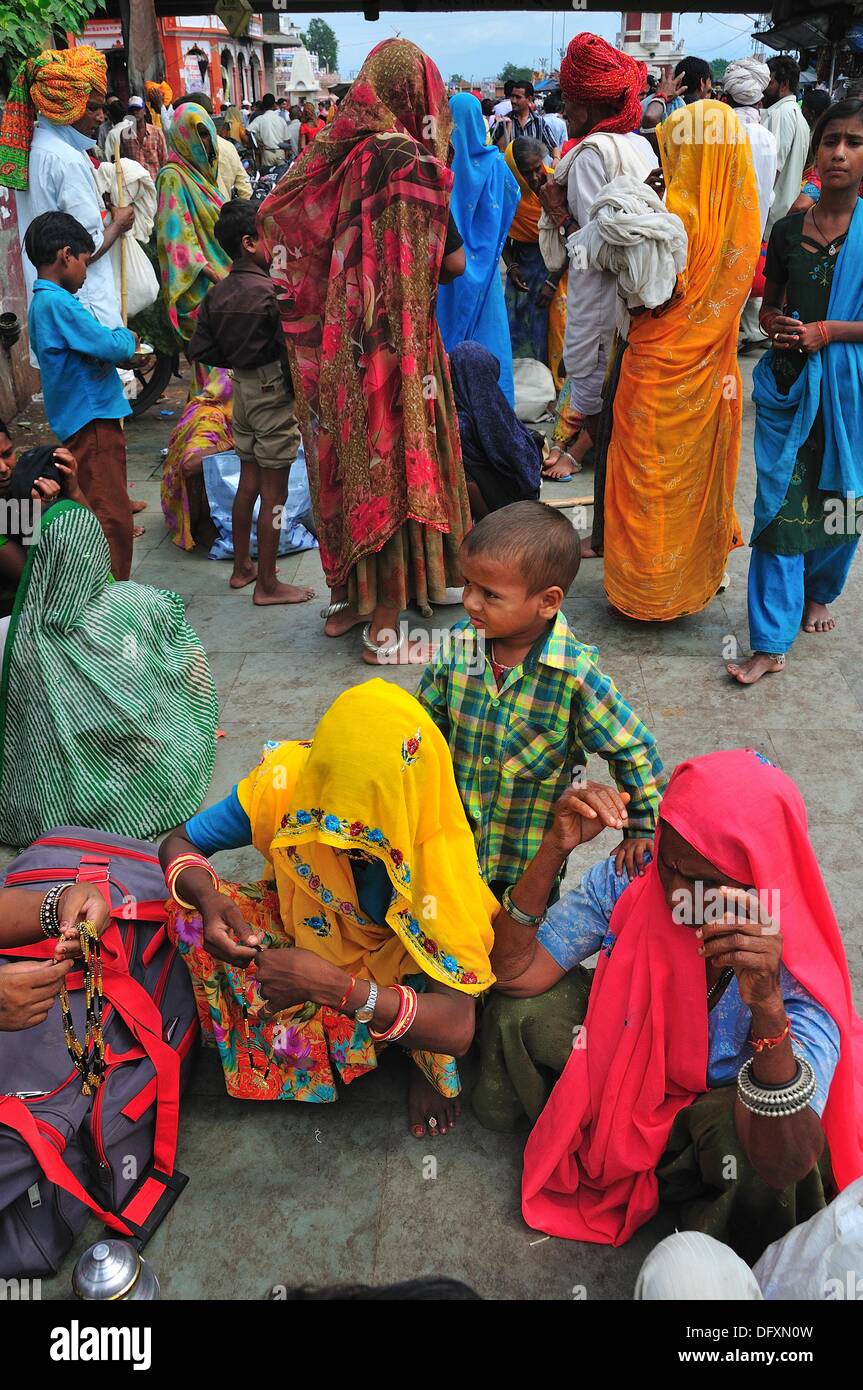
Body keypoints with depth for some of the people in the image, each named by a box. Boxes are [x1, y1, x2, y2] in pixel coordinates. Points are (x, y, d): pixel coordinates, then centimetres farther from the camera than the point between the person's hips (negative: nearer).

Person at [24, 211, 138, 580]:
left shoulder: (41, 303, 16)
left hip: (81, 421, 10)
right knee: (111, 518, -8)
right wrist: (127, 338, 0)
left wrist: (122, 351, 5)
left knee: (105, 513, 17)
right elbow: (110, 346, -21)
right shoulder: (59, 303, -17)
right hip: (94, 422, -10)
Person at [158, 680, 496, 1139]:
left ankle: (424, 1065, 0)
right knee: (188, 916, -24)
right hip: (303, 927, 3)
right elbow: (178, 844, -16)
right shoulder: (286, 782, -31)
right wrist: (210, 901, -40)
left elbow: (458, 1027, -38)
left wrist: (332, 986, -52)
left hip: (390, 963, -2)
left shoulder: (435, 854, -35)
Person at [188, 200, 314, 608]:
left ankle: (241, 567, 28)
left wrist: (240, 361, 10)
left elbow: (199, 349, 5)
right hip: (273, 392, -8)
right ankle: (267, 584, 7)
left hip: (242, 390, 8)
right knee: (274, 490, 0)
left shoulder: (219, 292, 3)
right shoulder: (269, 292, -18)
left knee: (249, 481, 18)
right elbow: (291, 348, -20)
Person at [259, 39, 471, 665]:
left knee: (345, 461, 17)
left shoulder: (330, 154, 5)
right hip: (396, 343, -6)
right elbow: (449, 265, -15)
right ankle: (384, 630, 8)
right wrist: (459, 254, 4)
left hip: (333, 343, 7)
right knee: (394, 467, 2)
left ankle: (343, 599, 30)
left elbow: (276, 215, 11)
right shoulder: (413, 165, -13)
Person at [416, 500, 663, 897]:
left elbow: (634, 752, -12)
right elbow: (427, 725, 2)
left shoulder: (575, 675, -25)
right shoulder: (459, 646, -14)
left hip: (534, 858, -3)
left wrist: (643, 831, -8)